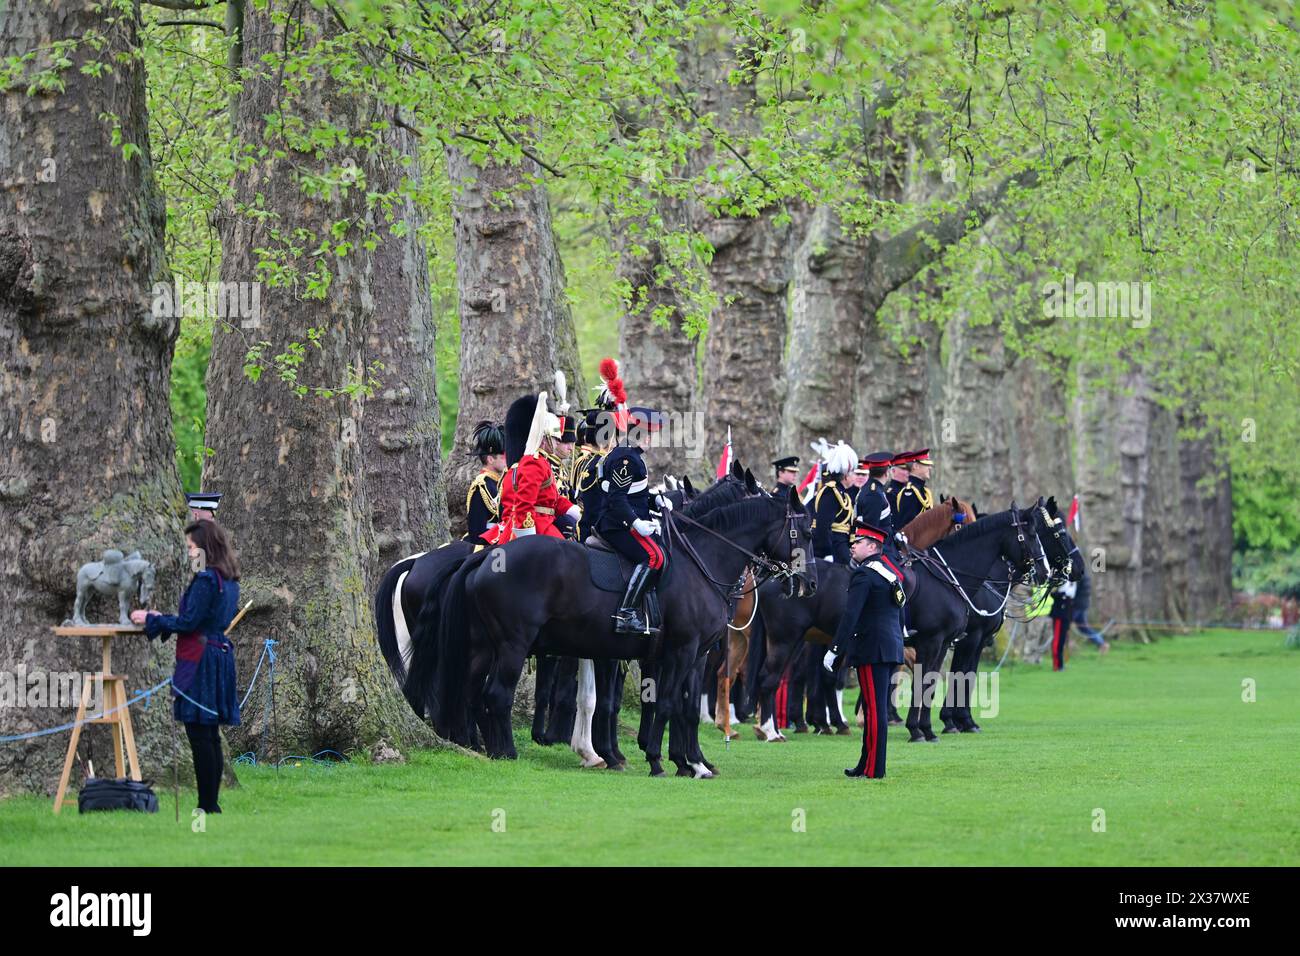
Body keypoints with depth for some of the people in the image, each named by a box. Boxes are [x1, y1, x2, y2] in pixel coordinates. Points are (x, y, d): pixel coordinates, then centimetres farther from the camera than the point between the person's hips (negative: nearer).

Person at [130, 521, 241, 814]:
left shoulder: (206, 579, -15)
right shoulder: (228, 581, 14)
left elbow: (189, 623, -16)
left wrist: (152, 620, -3)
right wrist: (161, 619, 22)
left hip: (200, 661, -10)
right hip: (220, 655, 10)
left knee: (199, 736, -7)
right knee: (210, 734, 12)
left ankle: (207, 805, -8)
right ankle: (211, 803, 14)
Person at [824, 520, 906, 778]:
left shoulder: (864, 574, -13)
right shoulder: (889, 571, 16)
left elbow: (850, 615, -20)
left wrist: (834, 650, -19)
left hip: (872, 649, -9)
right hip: (892, 647, 9)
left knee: (875, 708, -7)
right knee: (876, 707, 13)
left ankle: (874, 769, -6)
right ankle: (867, 764, 19)